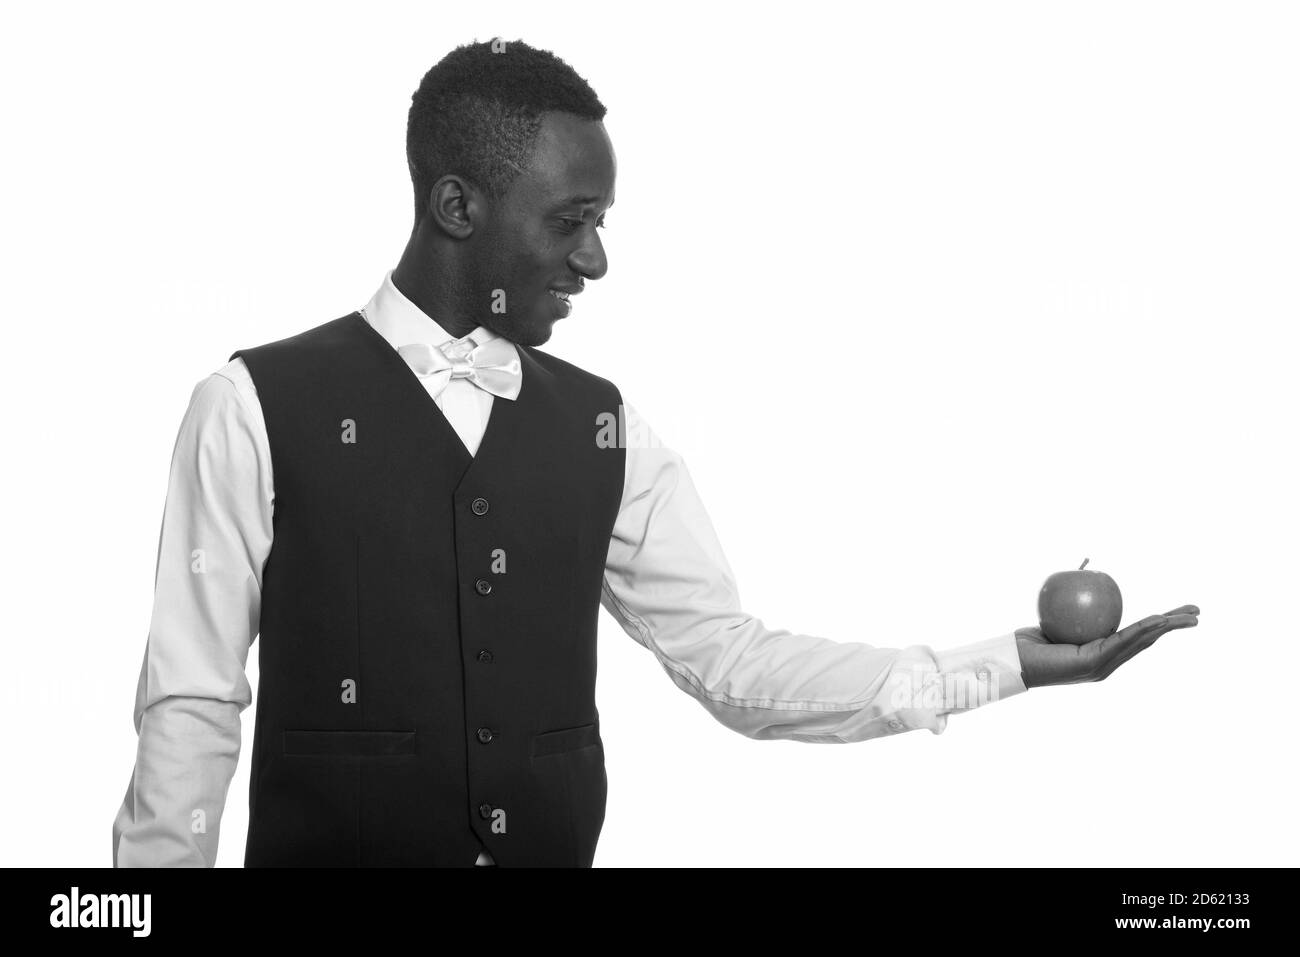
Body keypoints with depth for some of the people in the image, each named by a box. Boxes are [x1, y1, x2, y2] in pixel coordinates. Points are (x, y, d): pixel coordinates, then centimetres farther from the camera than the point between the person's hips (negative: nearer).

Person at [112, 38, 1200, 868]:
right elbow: (192, 705, -5)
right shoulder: (261, 406, -7)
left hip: (555, 848, 4)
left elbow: (733, 662, 4)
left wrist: (1013, 663, -1)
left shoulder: (602, 429, 4)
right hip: (325, 845, -3)